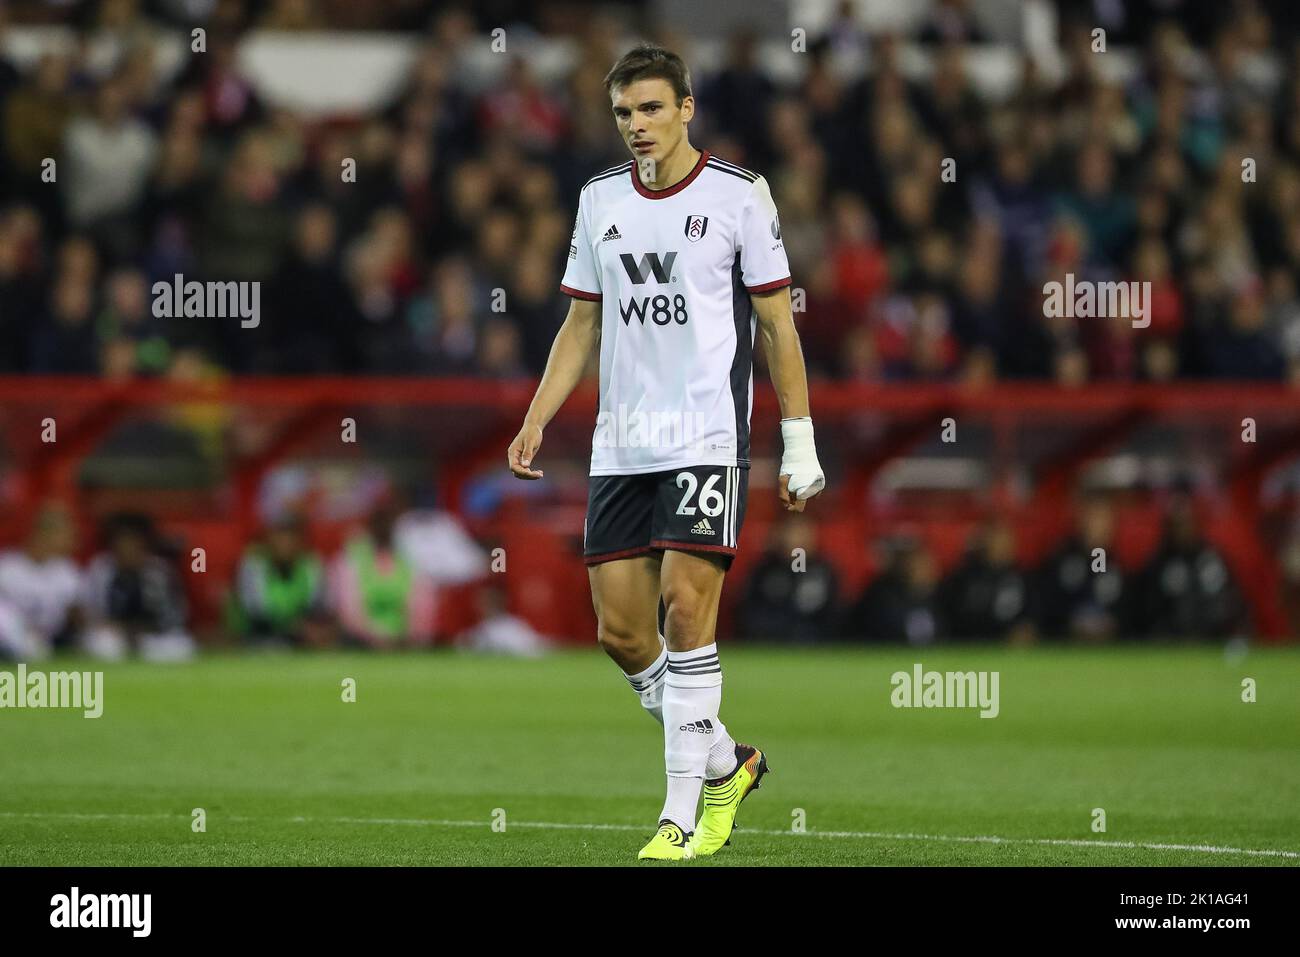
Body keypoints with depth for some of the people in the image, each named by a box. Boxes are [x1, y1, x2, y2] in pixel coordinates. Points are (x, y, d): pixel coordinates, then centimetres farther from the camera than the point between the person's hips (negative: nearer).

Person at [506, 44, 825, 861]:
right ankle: (724, 763, 23)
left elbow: (778, 325, 0)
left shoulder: (738, 194, -3)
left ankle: (684, 814, -10)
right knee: (621, 630, 1)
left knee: (686, 607, -14)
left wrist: (800, 444, -4)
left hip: (708, 437, -5)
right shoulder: (601, 200, 11)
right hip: (619, 446, 5)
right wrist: (536, 422, 7)